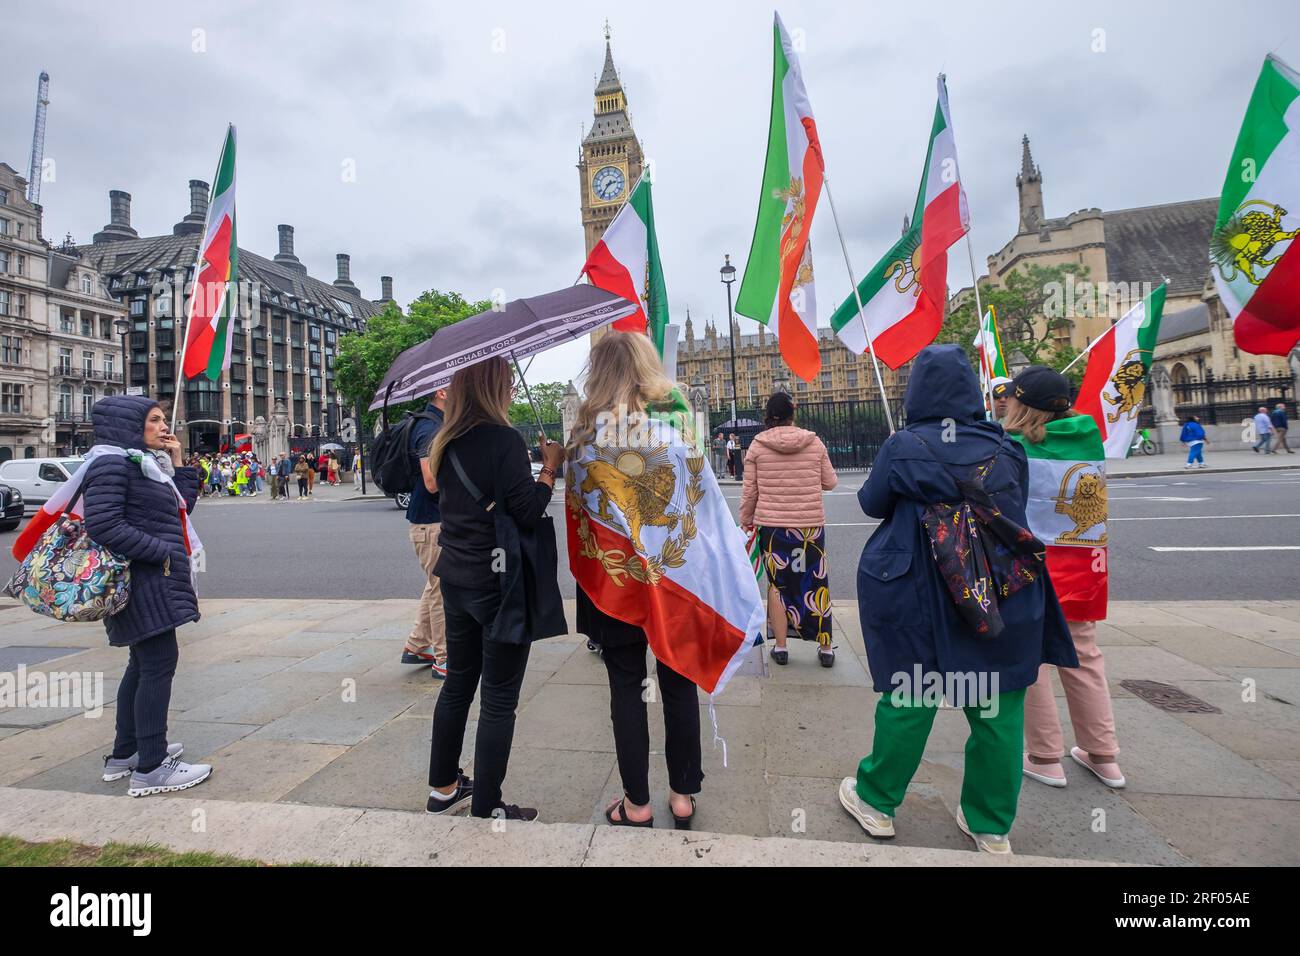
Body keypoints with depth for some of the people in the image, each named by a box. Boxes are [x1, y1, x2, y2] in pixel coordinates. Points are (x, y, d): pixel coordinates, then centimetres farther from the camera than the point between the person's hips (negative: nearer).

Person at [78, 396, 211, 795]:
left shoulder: (146, 462, 15)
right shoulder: (111, 462, -12)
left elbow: (182, 507, 17)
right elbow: (102, 524, -21)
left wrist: (177, 463, 10)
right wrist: (162, 552, -18)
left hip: (155, 581, 10)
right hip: (143, 581, -10)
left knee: (144, 665, 17)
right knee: (159, 664, -8)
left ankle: (124, 753, 30)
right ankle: (151, 769, -1)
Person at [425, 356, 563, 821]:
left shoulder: (446, 443, 6)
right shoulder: (505, 440, -17)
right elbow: (527, 513, -19)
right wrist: (549, 468, -6)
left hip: (455, 580, 8)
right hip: (499, 584, -8)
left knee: (457, 683, 21)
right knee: (499, 699, 5)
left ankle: (443, 788, 35)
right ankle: (486, 809, 16)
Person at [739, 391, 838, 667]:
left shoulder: (757, 445, -3)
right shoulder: (814, 443, 0)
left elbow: (750, 490, -1)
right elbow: (829, 482, 7)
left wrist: (746, 520, 11)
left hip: (772, 525, -1)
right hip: (811, 523, 1)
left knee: (777, 585, 10)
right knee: (816, 584, 11)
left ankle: (780, 647, 17)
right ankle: (825, 649, 20)